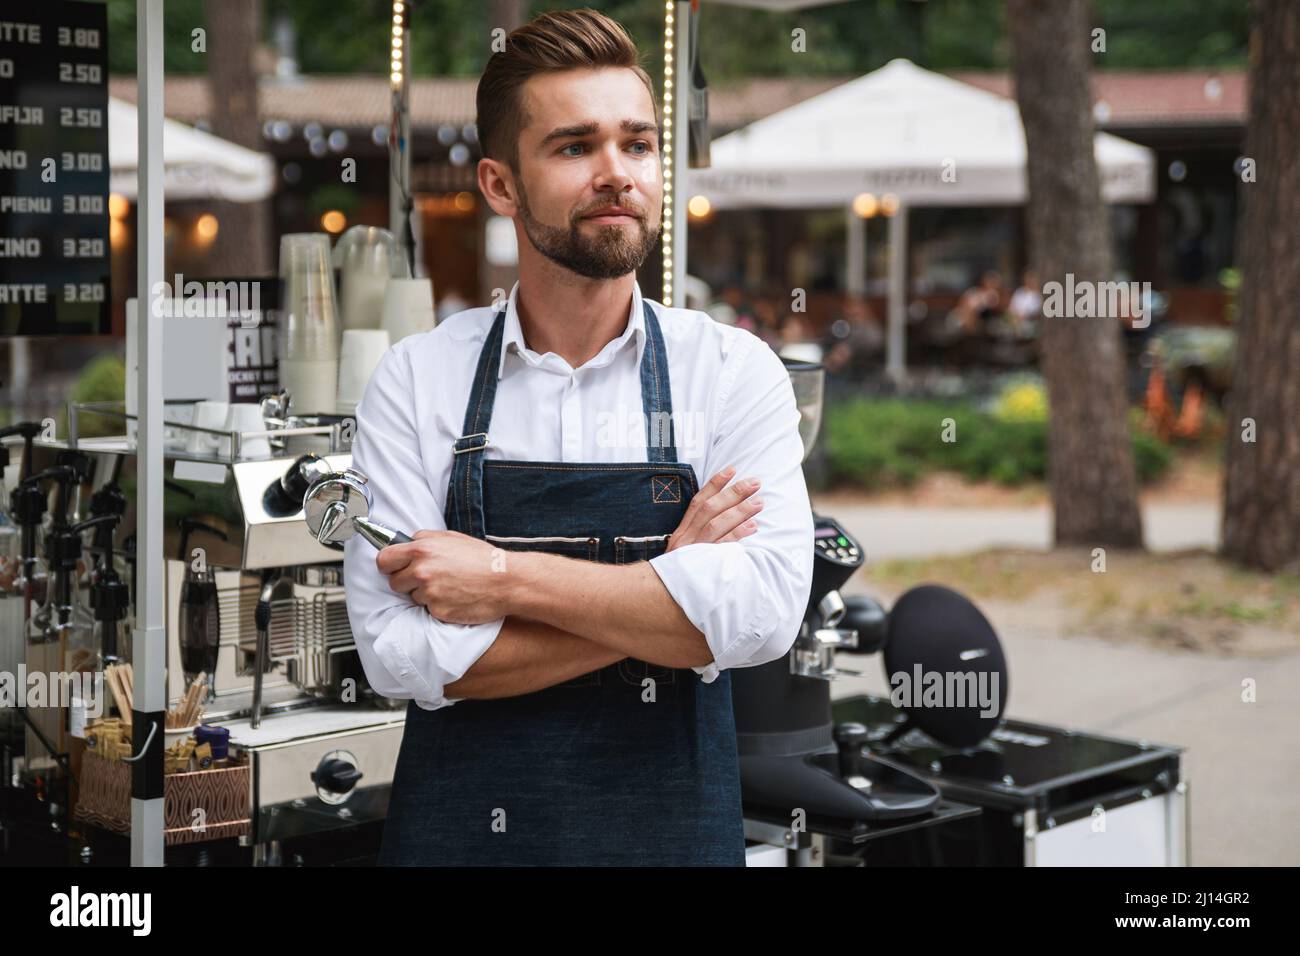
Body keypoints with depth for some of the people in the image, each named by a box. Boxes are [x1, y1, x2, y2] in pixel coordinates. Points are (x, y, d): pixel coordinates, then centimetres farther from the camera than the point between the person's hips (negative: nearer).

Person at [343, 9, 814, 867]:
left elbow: (765, 608, -19)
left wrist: (503, 578, -19)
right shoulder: (417, 379, -5)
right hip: (459, 826, 0)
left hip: (674, 827, 1)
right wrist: (665, 597, -15)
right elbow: (400, 654, -14)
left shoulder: (735, 371, -5)